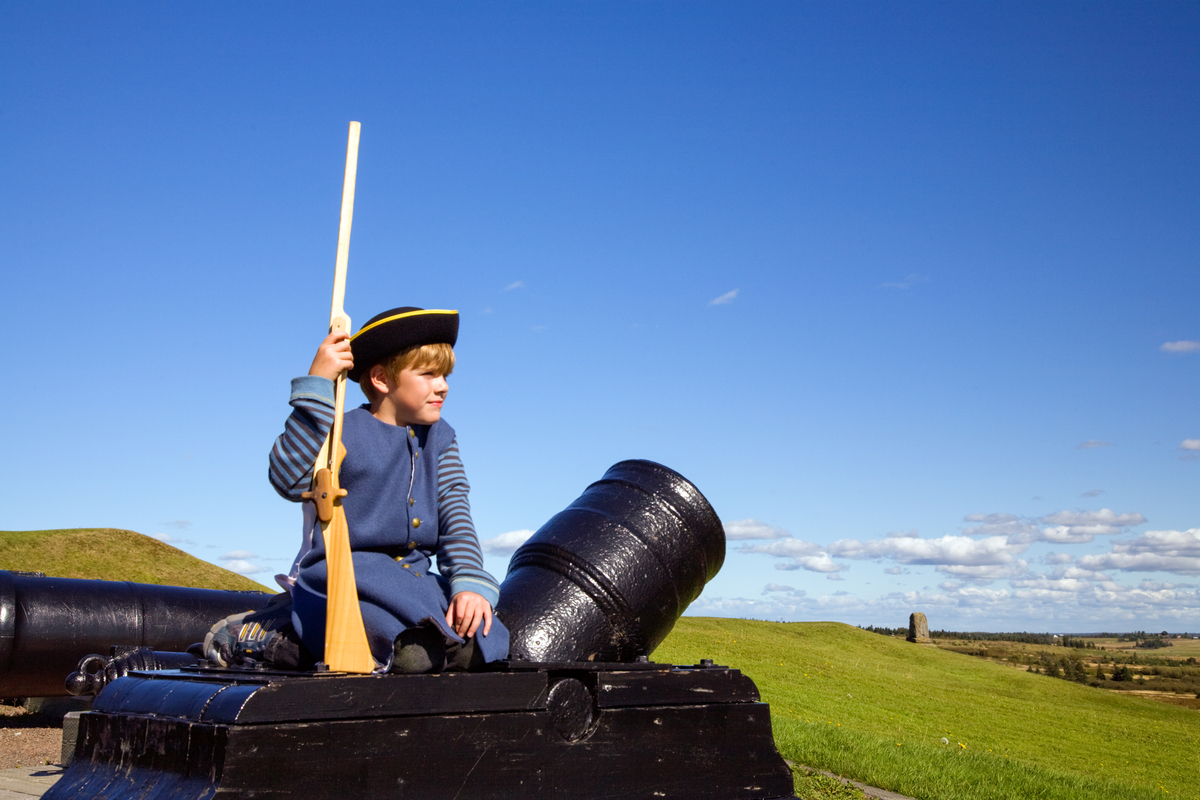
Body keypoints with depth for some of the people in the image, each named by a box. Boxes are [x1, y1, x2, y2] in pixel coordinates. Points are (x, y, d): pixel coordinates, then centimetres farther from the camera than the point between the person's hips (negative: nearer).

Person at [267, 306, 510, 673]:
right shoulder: (343, 432, -5)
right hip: (339, 581, -5)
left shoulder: (439, 437, 14)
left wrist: (469, 582, -9)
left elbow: (454, 513, 8)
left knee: (487, 640, -20)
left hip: (414, 581, 6)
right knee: (411, 653, -35)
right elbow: (290, 480, -23)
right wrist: (316, 384, -24)